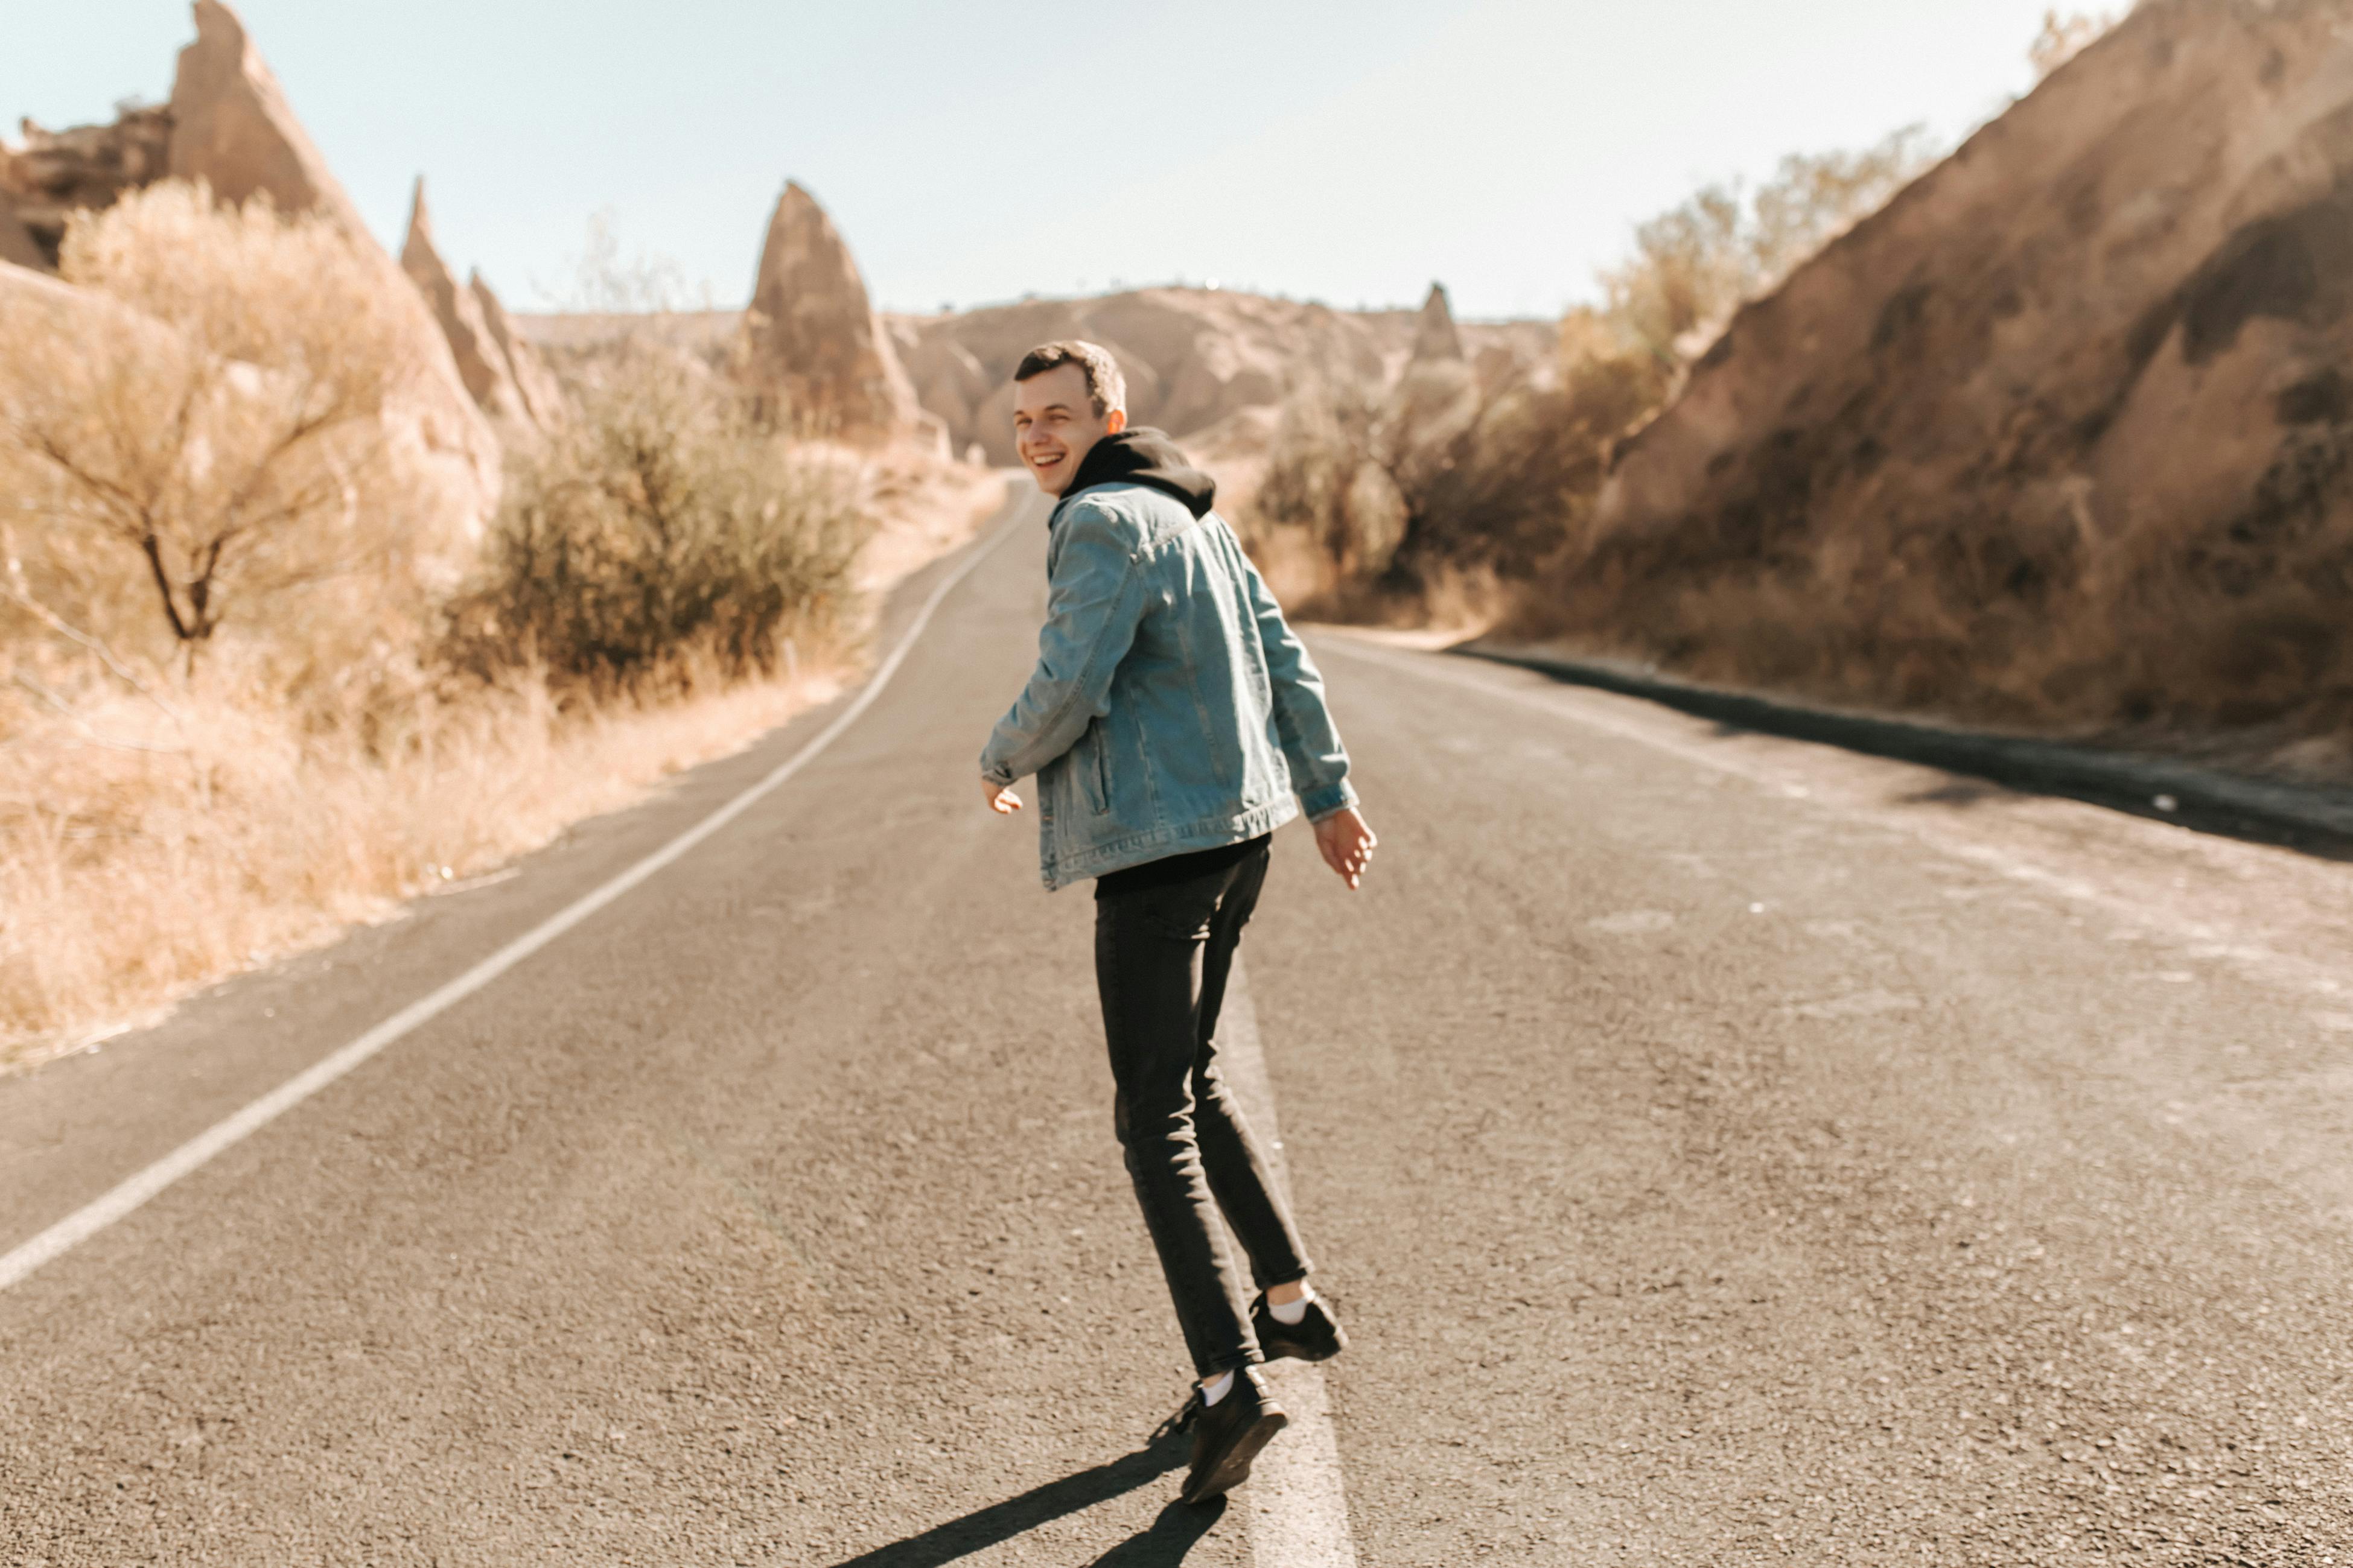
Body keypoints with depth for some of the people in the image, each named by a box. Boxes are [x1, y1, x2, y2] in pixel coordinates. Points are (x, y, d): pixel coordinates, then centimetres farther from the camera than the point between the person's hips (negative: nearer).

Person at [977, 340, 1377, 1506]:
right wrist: (1328, 794, 21)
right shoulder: (1190, 513, 16)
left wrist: (1001, 761, 1)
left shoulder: (1104, 523, -13)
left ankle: (1230, 1384, -7)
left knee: (1155, 1118, -4)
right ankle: (1291, 1302, 30)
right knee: (1191, 1080, 22)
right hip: (1236, 828, 9)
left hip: (1159, 844, -9)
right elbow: (1282, 656, 18)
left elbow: (1067, 690, -20)